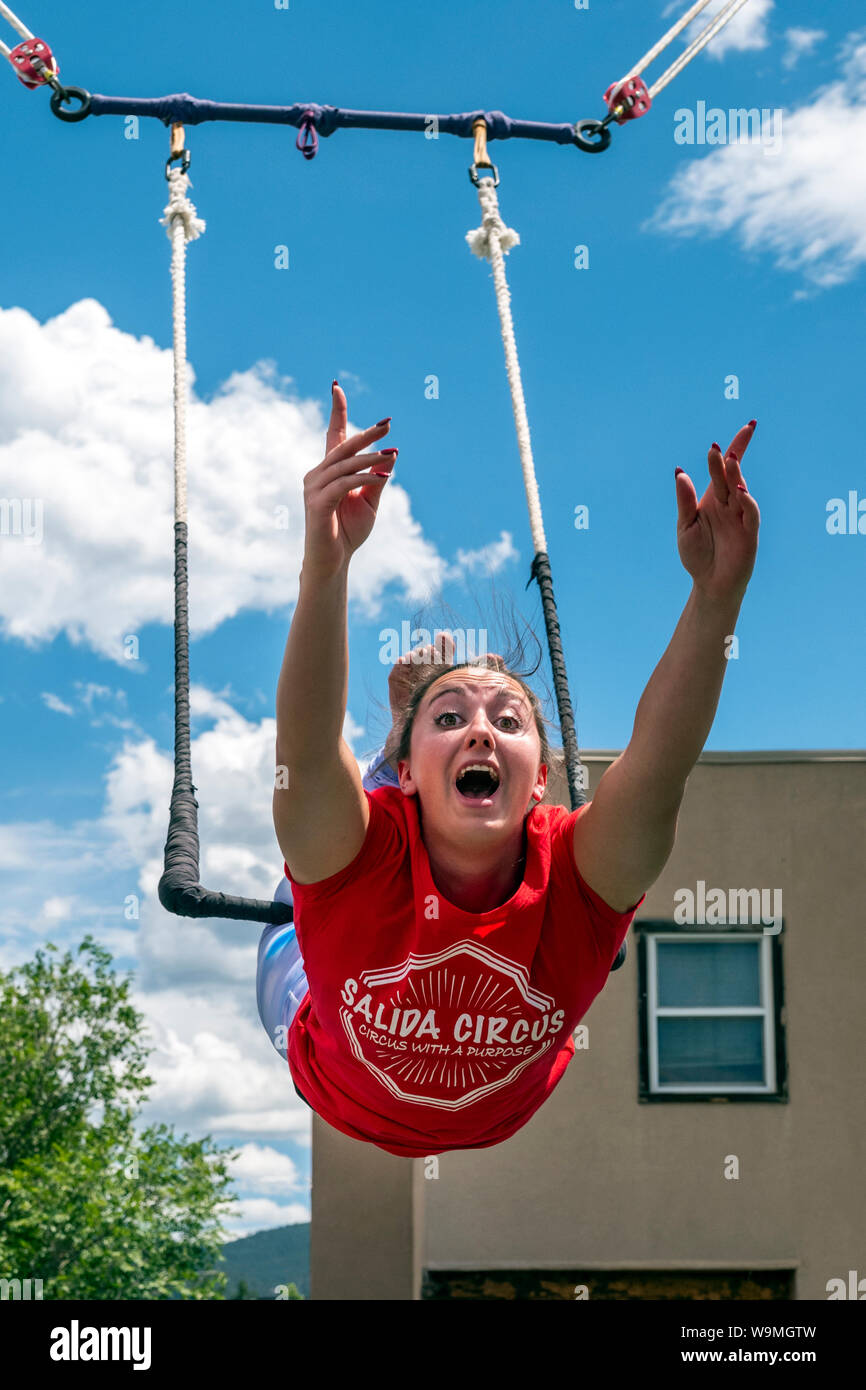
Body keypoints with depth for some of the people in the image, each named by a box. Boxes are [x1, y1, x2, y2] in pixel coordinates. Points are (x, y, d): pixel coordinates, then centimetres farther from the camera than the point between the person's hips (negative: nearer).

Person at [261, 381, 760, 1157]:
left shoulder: (575, 878, -40)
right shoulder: (362, 856, -42)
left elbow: (661, 754, -57)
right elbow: (307, 742, -62)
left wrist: (718, 595, -72)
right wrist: (326, 566, -78)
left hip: (505, 1124, 1)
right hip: (344, 1111, -1)